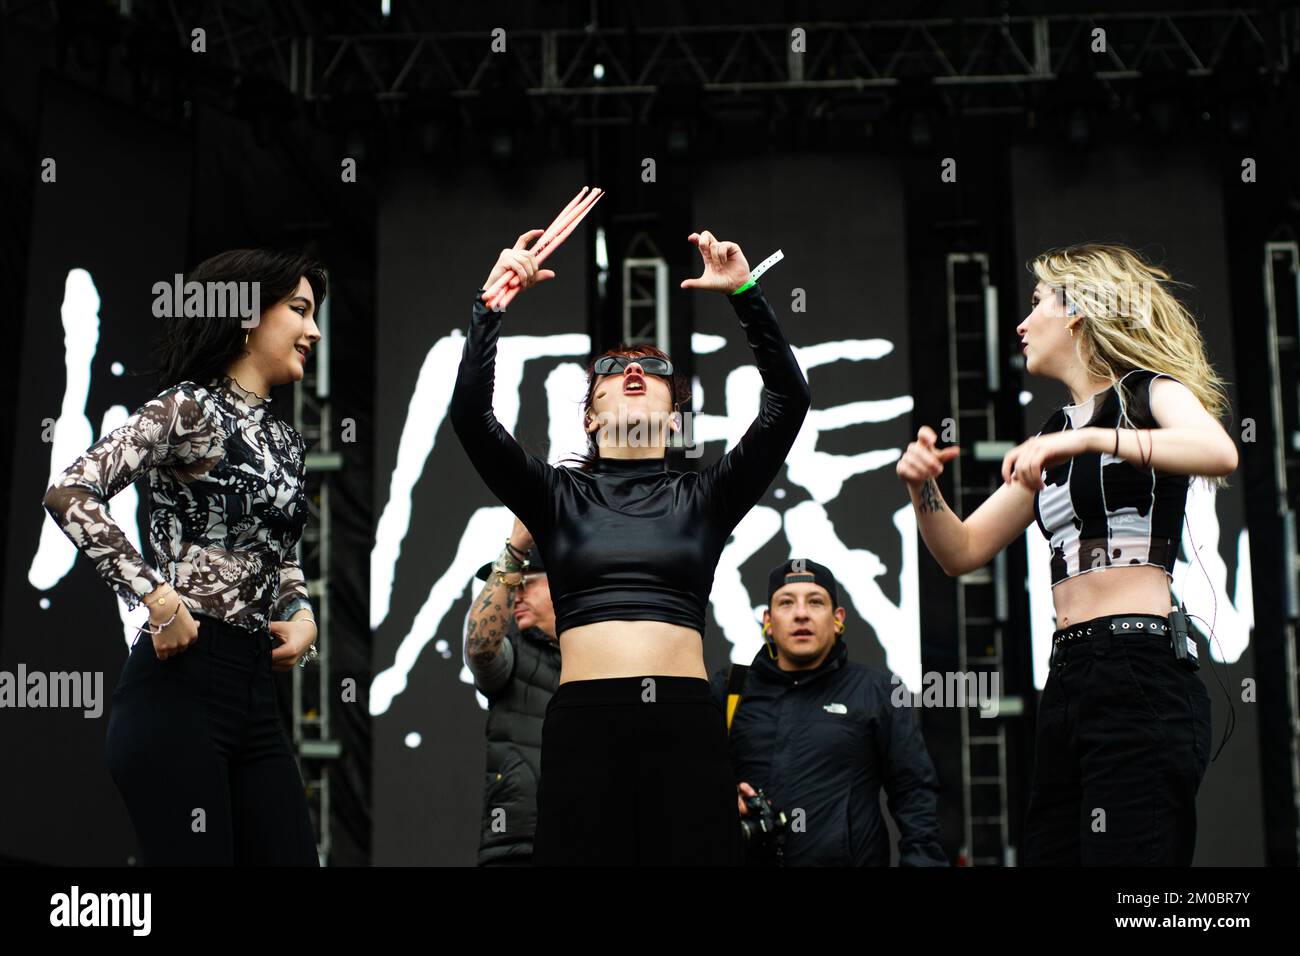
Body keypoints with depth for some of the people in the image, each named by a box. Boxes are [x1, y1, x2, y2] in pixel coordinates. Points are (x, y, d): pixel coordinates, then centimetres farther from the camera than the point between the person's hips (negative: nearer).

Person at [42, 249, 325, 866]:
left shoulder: (284, 440, 18)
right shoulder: (189, 408, -6)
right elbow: (69, 493, -17)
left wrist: (302, 615, 6)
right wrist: (160, 601, -19)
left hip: (256, 690, 8)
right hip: (181, 682, -8)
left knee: (291, 857, 5)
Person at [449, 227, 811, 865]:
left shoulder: (704, 497, 15)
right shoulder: (556, 496, 15)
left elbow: (788, 402, 5)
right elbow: (470, 415, 2)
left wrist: (745, 297, -3)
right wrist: (491, 304, -4)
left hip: (686, 722, 1)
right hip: (584, 722, 0)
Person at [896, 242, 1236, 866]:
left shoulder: (1148, 392, 4)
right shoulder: (1054, 436, 24)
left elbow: (1219, 452, -20)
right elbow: (962, 551, 24)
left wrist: (1086, 438, -25)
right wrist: (923, 488, 5)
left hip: (1139, 672, -8)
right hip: (1068, 677, 8)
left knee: (1132, 884, -15)